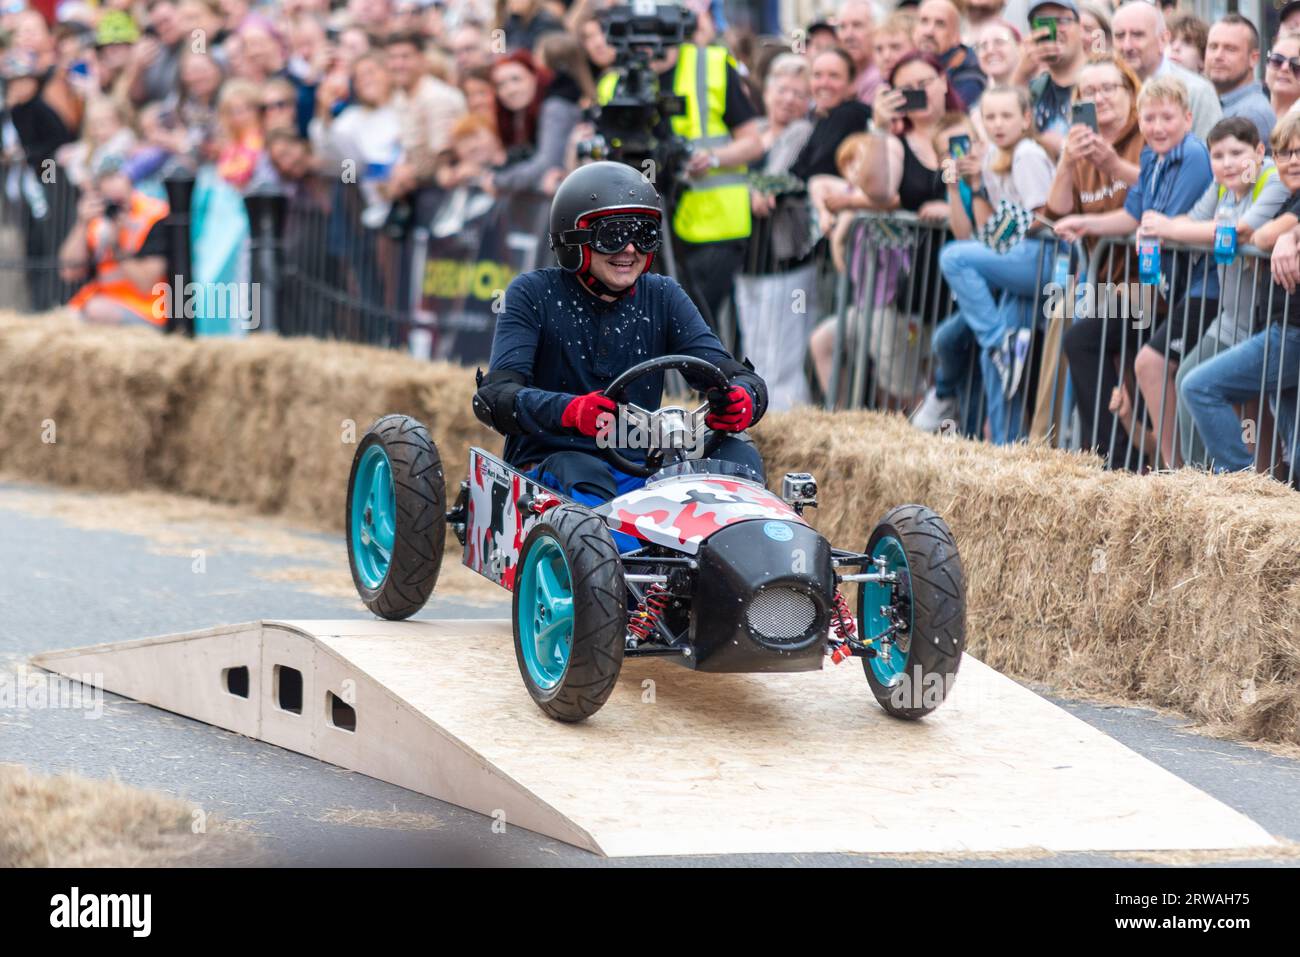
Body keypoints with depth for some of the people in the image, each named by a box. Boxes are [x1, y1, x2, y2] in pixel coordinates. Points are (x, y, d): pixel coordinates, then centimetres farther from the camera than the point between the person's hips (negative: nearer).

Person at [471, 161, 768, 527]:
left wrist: (743, 401, -29)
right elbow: (493, 396, -15)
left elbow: (735, 376, -1)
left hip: (640, 471, 4)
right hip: (549, 464, -4)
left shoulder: (662, 298, 9)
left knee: (738, 455, -19)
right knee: (584, 475, -36)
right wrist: (570, 410, -37)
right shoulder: (535, 295, -2)